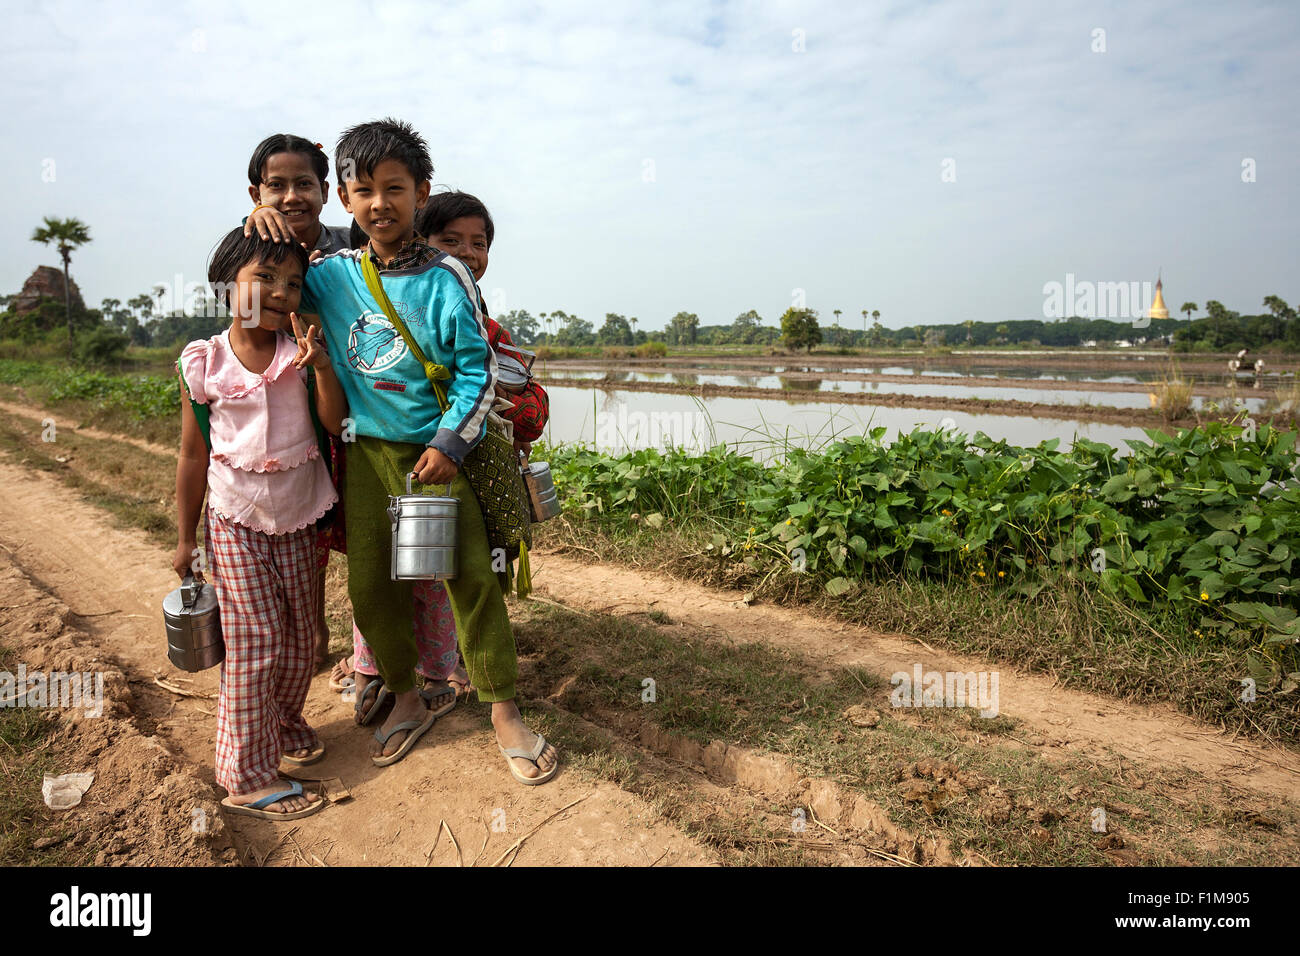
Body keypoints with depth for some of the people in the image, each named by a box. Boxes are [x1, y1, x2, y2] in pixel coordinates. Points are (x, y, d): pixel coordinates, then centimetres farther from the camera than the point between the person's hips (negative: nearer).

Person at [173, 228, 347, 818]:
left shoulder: (300, 353, -2)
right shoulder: (204, 363, -6)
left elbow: (334, 422, -9)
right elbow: (193, 456, 0)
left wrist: (321, 365, -23)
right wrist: (185, 537, 4)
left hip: (298, 515, 3)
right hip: (236, 519, -2)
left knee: (300, 633, 10)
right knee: (256, 639, -5)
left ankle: (284, 722, 35)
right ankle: (247, 776, 6)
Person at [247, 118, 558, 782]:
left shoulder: (445, 277, -7)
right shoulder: (332, 274, 3)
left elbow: (477, 369, -7)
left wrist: (450, 442, -15)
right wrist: (259, 226, 0)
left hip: (434, 450, -4)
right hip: (365, 451, 4)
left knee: (471, 578, -6)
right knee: (369, 586, 8)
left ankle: (505, 714, 10)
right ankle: (408, 702, 29)